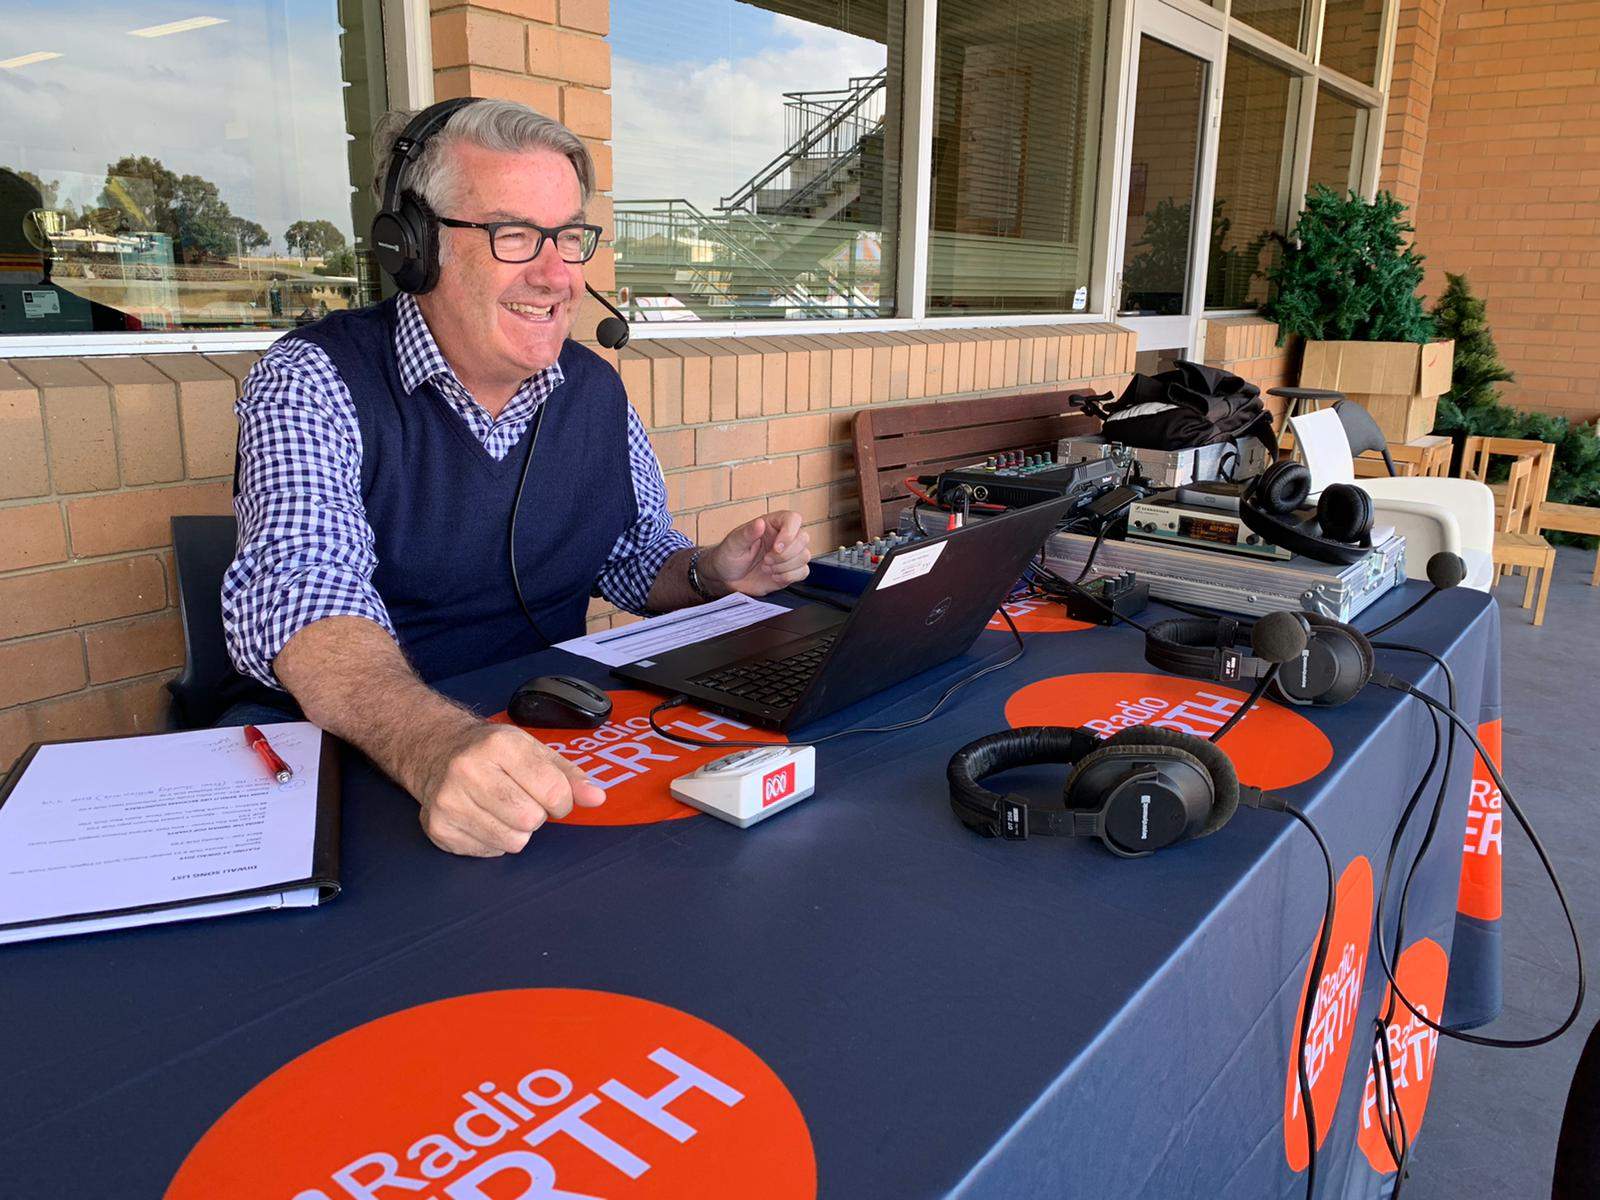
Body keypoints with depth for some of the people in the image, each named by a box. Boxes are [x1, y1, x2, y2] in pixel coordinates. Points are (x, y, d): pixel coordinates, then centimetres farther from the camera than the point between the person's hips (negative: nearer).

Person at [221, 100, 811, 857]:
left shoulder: (598, 392, 5)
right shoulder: (314, 383, -12)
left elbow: (636, 559, 18)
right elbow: (298, 597, -28)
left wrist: (712, 575, -5)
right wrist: (434, 747, -48)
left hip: (547, 735, 4)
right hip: (348, 756, -3)